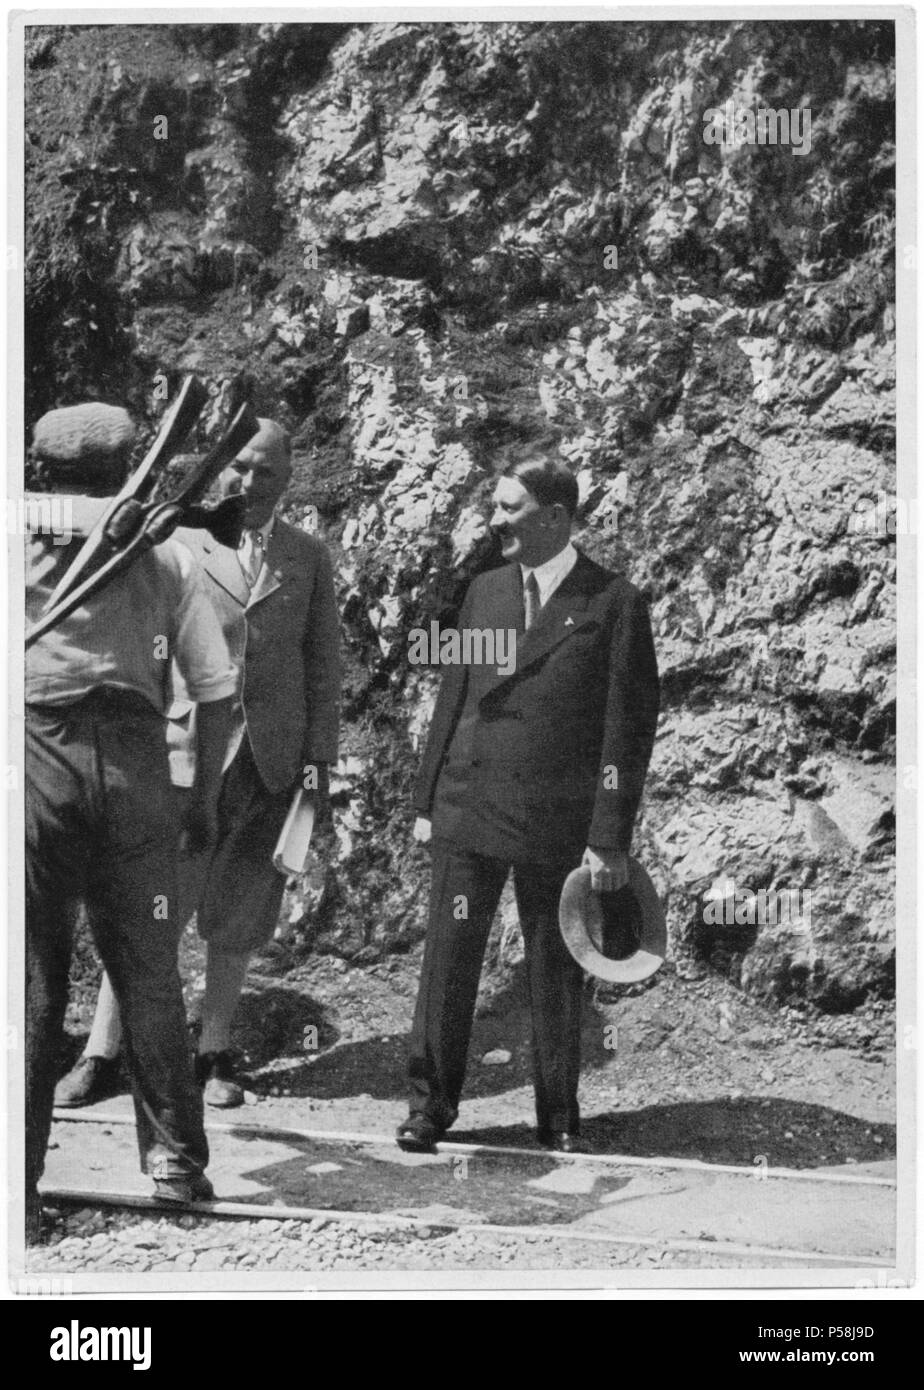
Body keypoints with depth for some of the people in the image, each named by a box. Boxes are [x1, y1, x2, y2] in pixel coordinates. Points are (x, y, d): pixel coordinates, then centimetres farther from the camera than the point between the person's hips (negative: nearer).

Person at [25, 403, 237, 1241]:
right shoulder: (165, 551, 11)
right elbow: (216, 689, 9)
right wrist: (205, 796, 16)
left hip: (35, 753, -1)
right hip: (133, 758, 1)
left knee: (32, 980, 2)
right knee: (148, 975, 10)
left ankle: (19, 1181, 3)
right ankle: (176, 1162, 16)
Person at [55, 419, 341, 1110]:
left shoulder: (309, 556, 11)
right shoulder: (180, 543, 4)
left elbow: (323, 660, 10)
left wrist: (320, 754, 3)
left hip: (272, 756, 2)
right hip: (188, 747, -2)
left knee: (240, 914, 7)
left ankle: (215, 1052, 20)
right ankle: (102, 1054, 4)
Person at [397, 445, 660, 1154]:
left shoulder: (613, 603, -4)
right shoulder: (484, 592, 11)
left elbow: (629, 726, -6)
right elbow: (452, 700, 15)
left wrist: (611, 837, -10)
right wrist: (428, 801, 11)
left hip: (557, 821, -4)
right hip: (468, 807, 4)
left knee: (557, 970, 6)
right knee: (448, 959, 4)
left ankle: (559, 1117, 21)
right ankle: (431, 1102, 16)